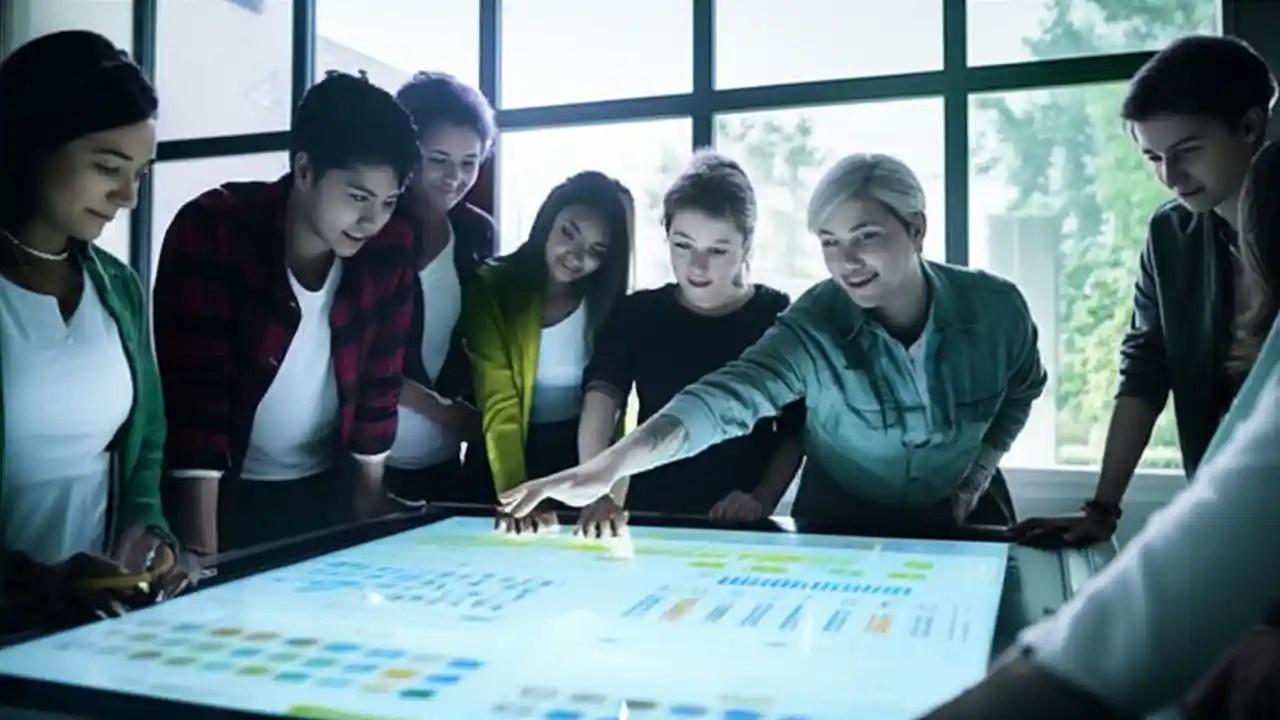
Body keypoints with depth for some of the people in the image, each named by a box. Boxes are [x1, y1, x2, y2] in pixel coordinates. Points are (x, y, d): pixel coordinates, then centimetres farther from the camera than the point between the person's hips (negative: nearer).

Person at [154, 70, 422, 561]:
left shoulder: (391, 250, -10)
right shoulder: (211, 230, -21)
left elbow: (379, 385, -2)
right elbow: (195, 394, -24)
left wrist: (367, 517, 3)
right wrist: (201, 550, -25)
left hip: (329, 487, 4)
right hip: (224, 490, -3)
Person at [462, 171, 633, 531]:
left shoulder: (607, 304, -6)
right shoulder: (491, 290, -12)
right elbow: (499, 405, -21)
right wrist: (513, 493, -35)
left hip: (581, 450, 1)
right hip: (508, 455, -1)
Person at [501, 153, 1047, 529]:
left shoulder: (996, 307, -16)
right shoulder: (815, 327, -24)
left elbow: (1020, 392, 7)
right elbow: (726, 399, -40)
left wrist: (978, 476, -3)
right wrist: (609, 466, -54)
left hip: (963, 523, 2)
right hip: (842, 524, -1)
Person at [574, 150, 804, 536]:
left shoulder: (776, 316, 1)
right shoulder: (637, 313, 2)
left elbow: (796, 431, 5)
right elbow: (600, 402, -12)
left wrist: (763, 500, -10)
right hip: (650, 515, 1)